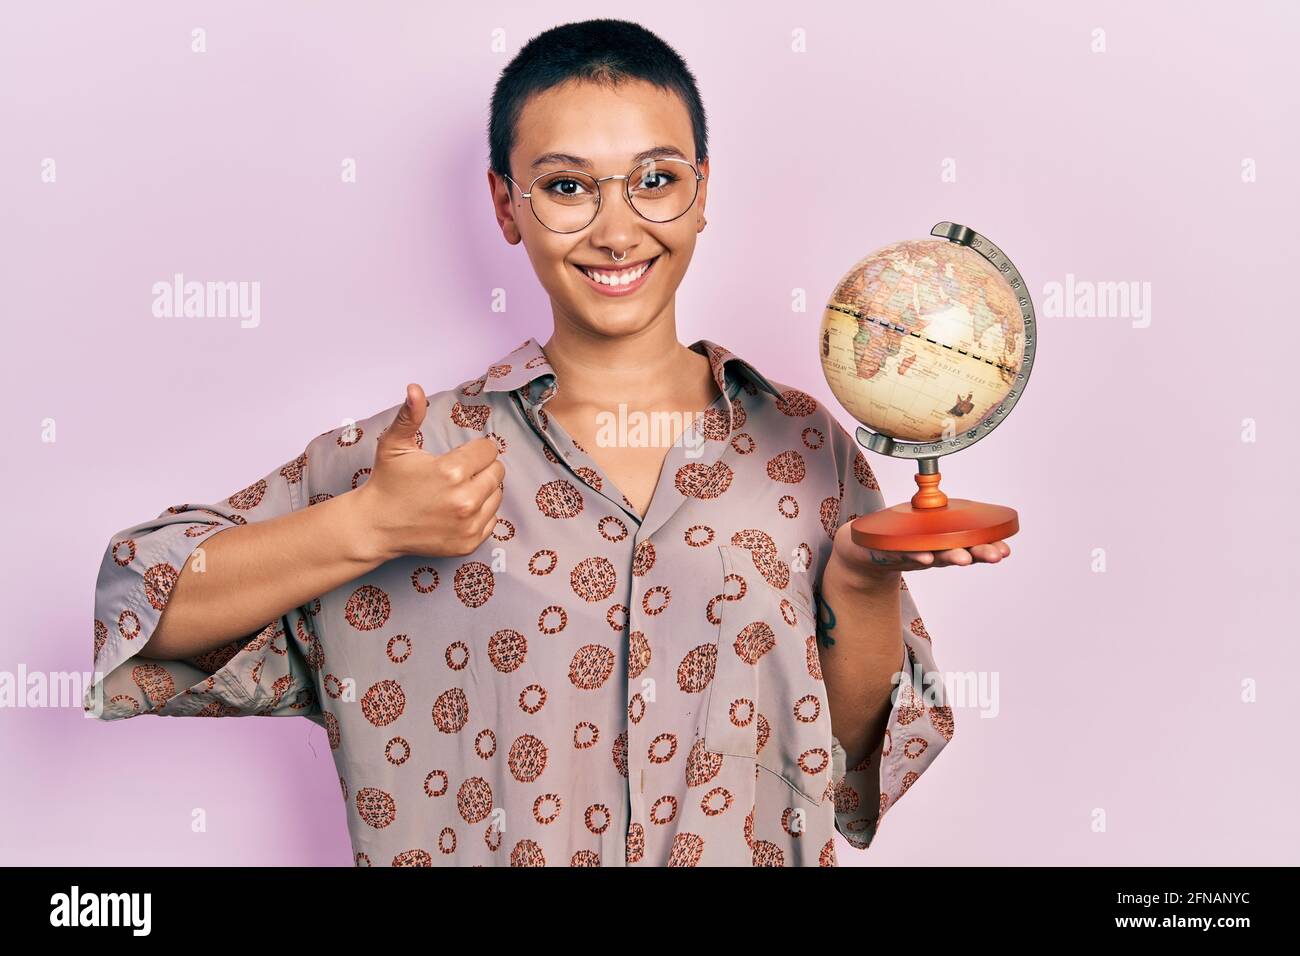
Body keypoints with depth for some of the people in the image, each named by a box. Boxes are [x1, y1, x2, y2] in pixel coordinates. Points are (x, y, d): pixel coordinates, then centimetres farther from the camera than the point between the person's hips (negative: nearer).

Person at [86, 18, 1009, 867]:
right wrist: (369, 526, -16)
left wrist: (863, 577, -11)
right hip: (477, 846, 0)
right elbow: (145, 609, -5)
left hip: (754, 848, 1)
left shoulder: (804, 447, 0)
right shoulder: (428, 451, -3)